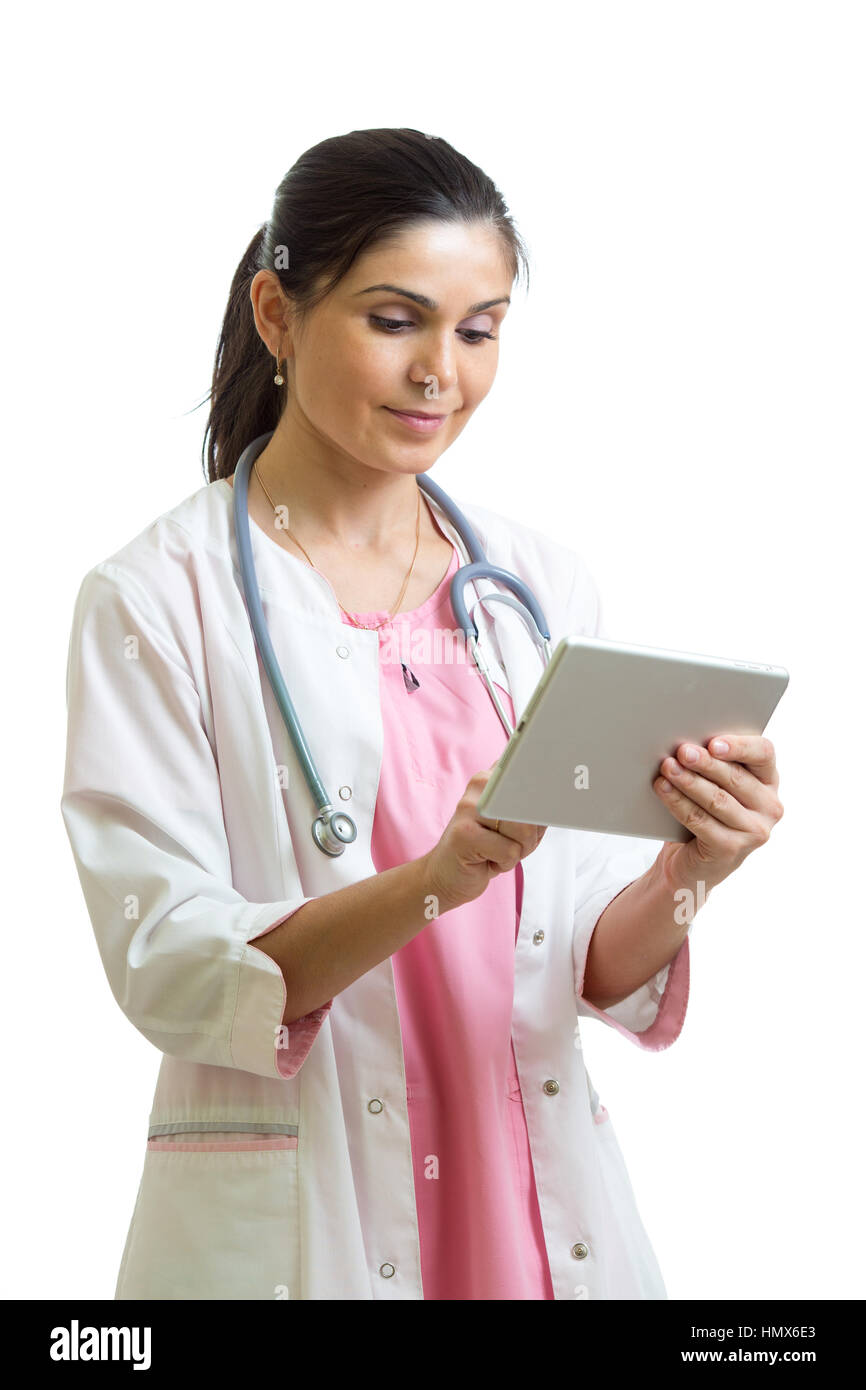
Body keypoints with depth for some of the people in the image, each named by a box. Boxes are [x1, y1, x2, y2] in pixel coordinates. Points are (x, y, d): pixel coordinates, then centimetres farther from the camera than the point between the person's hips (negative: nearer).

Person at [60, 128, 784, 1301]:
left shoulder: (545, 586, 6)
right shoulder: (156, 599, -8)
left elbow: (598, 972, 4)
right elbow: (164, 967, -15)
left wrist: (686, 873, -16)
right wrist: (434, 882, -28)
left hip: (549, 1218, 4)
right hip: (288, 1235, -4)